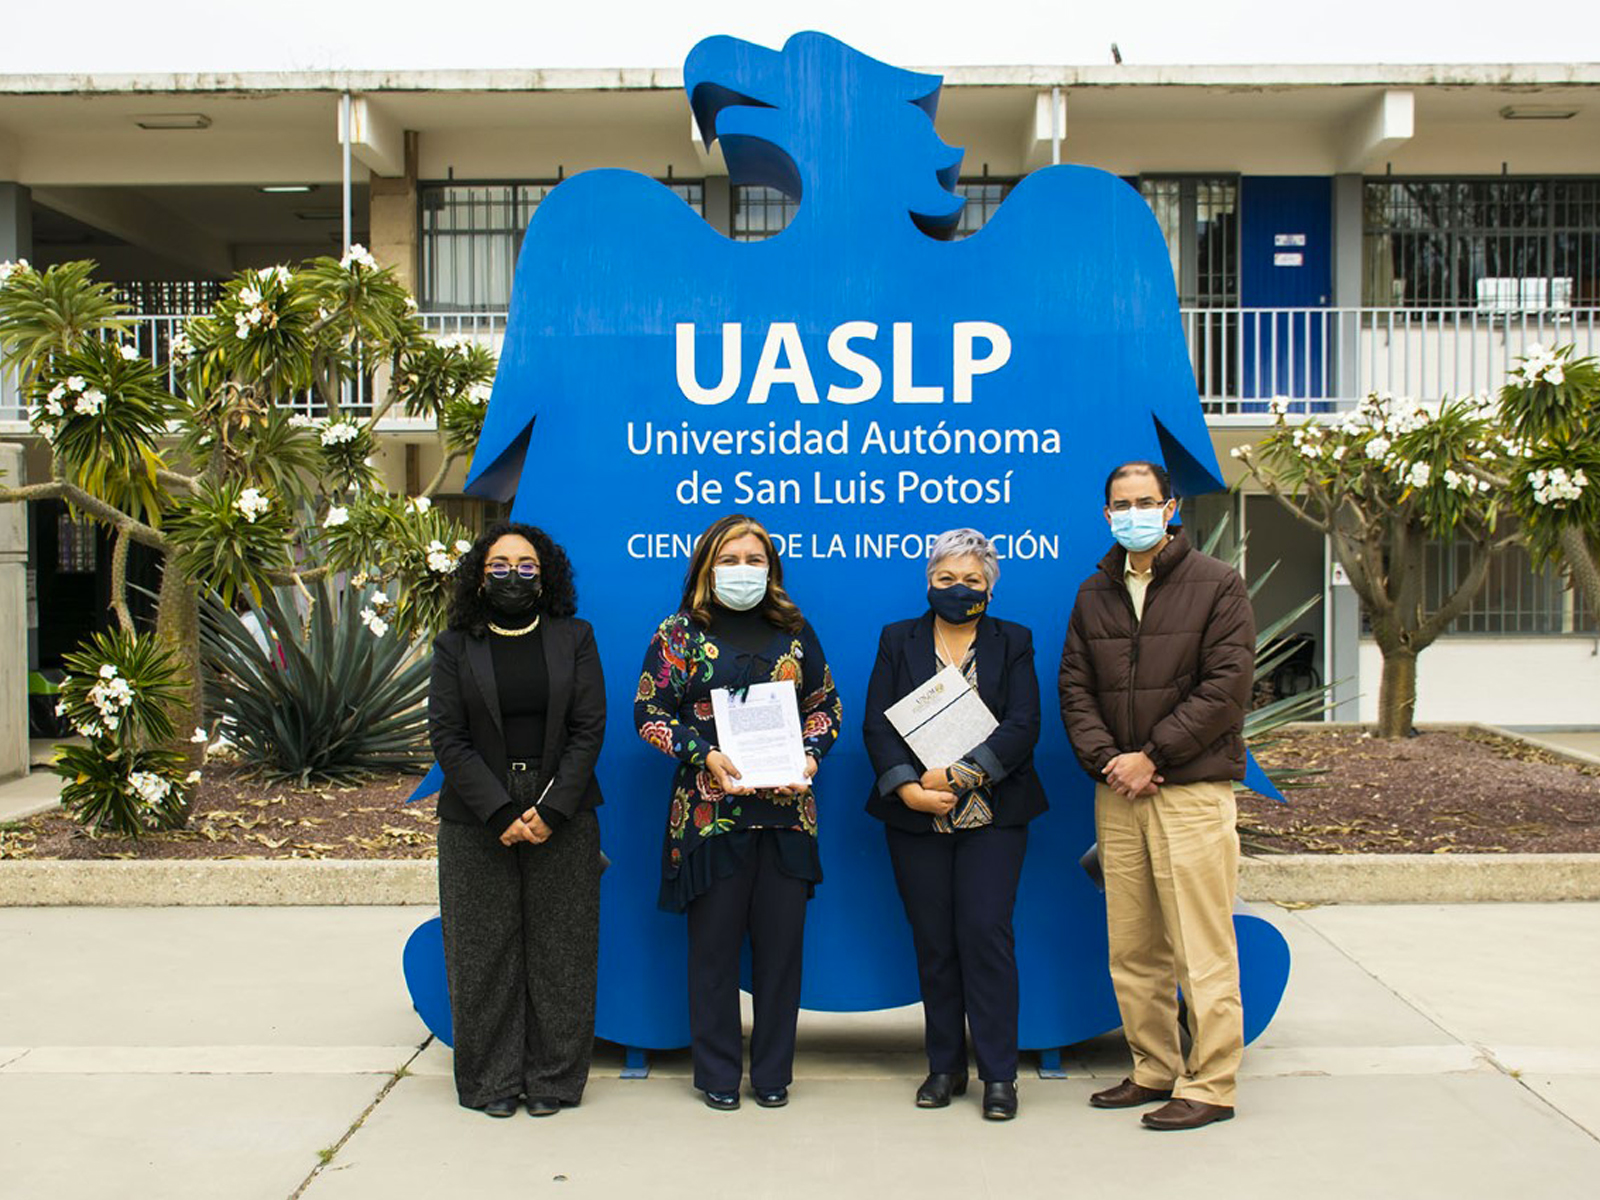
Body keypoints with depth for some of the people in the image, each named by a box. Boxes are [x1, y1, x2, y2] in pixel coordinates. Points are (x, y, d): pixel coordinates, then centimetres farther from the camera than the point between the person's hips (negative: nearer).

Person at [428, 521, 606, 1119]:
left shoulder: (574, 638, 6)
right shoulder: (454, 646, 5)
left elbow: (589, 728, 0)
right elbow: (446, 736, -2)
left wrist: (550, 811, -11)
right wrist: (502, 813, -13)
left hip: (562, 820, 0)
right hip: (477, 823, 0)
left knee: (559, 952, 3)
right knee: (485, 953, 4)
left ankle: (554, 1079, 15)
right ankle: (492, 1081, 16)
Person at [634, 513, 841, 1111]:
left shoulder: (793, 630, 11)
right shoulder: (680, 632, 3)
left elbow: (826, 705, 15)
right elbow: (649, 713, -1)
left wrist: (809, 755, -3)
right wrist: (706, 757, -14)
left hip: (786, 810, 3)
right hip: (710, 809, -2)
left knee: (781, 940, 5)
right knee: (714, 943, 3)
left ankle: (772, 1073, 18)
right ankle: (717, 1074, 16)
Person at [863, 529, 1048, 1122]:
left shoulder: (1013, 643, 8)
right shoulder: (898, 640, 11)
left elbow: (1022, 726, -3)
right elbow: (877, 723, 2)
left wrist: (958, 773, -14)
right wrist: (907, 786, -14)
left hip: (991, 815, -1)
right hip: (916, 820, 1)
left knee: (985, 932, -7)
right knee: (933, 942, 5)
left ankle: (998, 1074, 2)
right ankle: (945, 1067, 18)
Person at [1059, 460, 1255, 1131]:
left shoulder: (1216, 585, 1)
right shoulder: (1094, 594, 15)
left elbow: (1226, 686, -7)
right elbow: (1074, 687, 11)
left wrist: (1151, 756, -11)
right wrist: (1105, 759, -6)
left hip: (1192, 791, -5)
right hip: (1117, 796, 5)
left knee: (1201, 948, -4)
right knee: (1132, 950, 9)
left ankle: (1210, 1087, 5)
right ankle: (1154, 1070, 22)